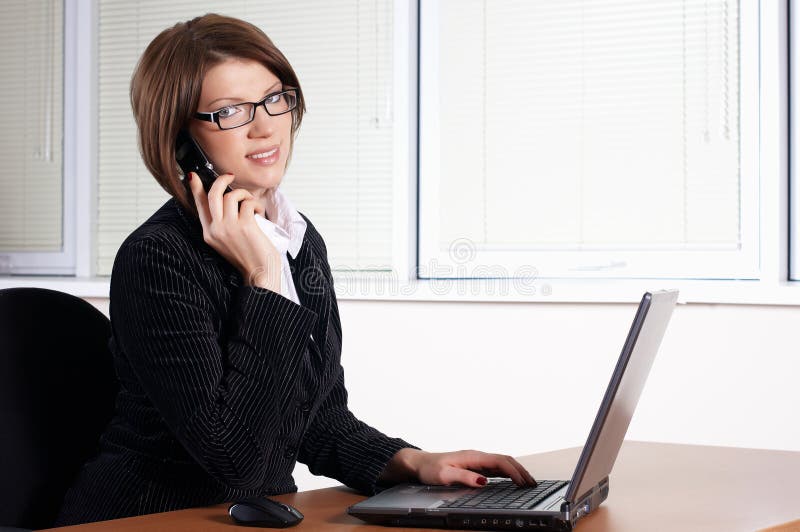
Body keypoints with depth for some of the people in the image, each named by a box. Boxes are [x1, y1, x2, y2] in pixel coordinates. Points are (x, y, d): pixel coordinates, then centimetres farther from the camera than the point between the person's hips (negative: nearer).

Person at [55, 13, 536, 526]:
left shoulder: (303, 240, 7)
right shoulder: (157, 258, -15)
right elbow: (234, 458, -21)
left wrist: (412, 462, -1)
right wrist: (261, 280, -19)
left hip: (264, 515, 6)